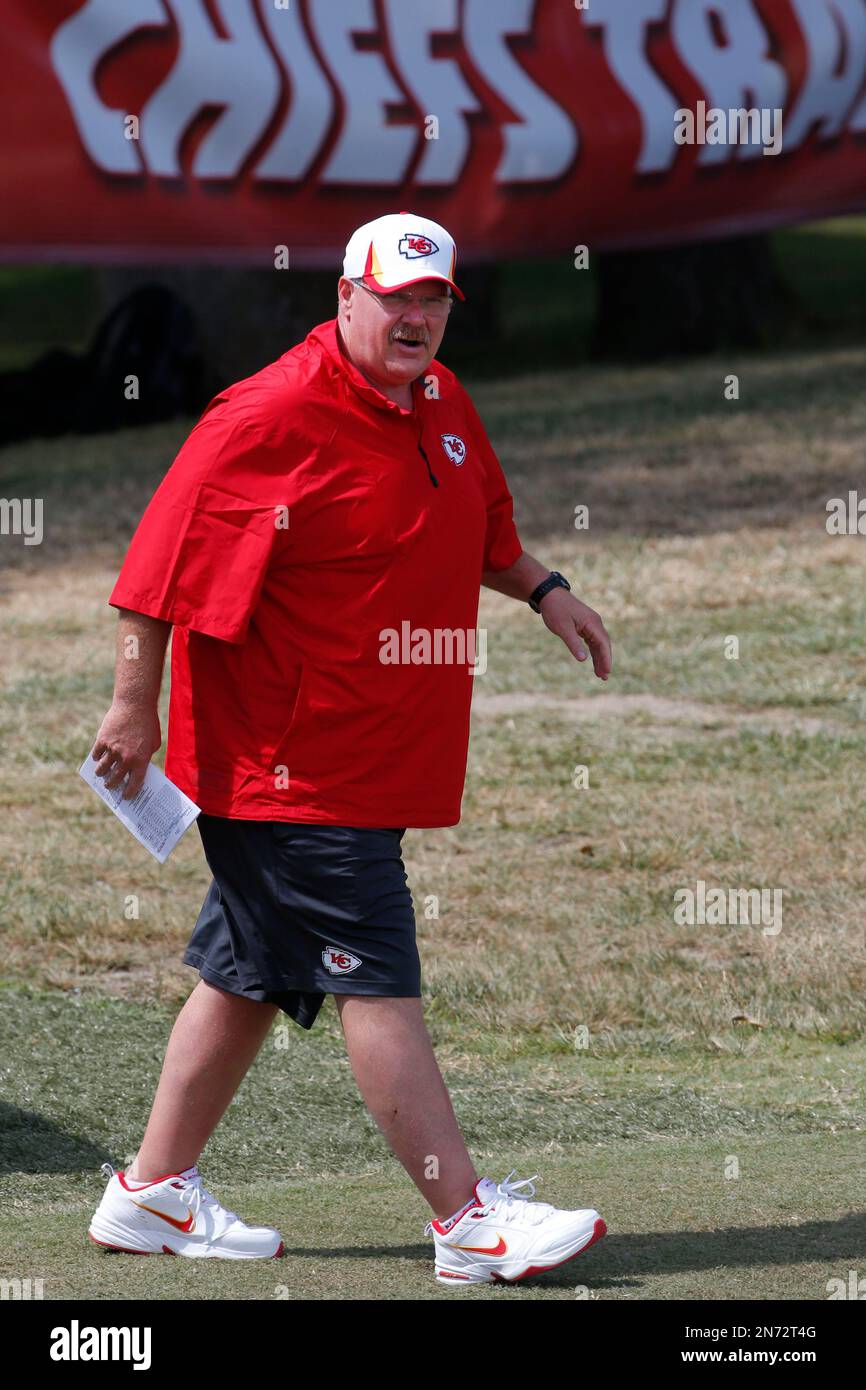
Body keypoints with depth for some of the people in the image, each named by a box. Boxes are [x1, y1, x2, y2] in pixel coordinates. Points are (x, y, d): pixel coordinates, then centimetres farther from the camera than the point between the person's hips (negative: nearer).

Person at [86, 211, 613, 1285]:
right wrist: (134, 706, -17)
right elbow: (162, 558, -17)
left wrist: (543, 590, 14)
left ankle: (154, 1193, 24)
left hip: (382, 747, 9)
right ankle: (468, 1222, -9)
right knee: (378, 981, -9)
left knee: (249, 974, 15)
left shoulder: (442, 402, 10)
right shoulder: (271, 418, -17)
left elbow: (479, 530, 29)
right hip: (294, 762, -9)